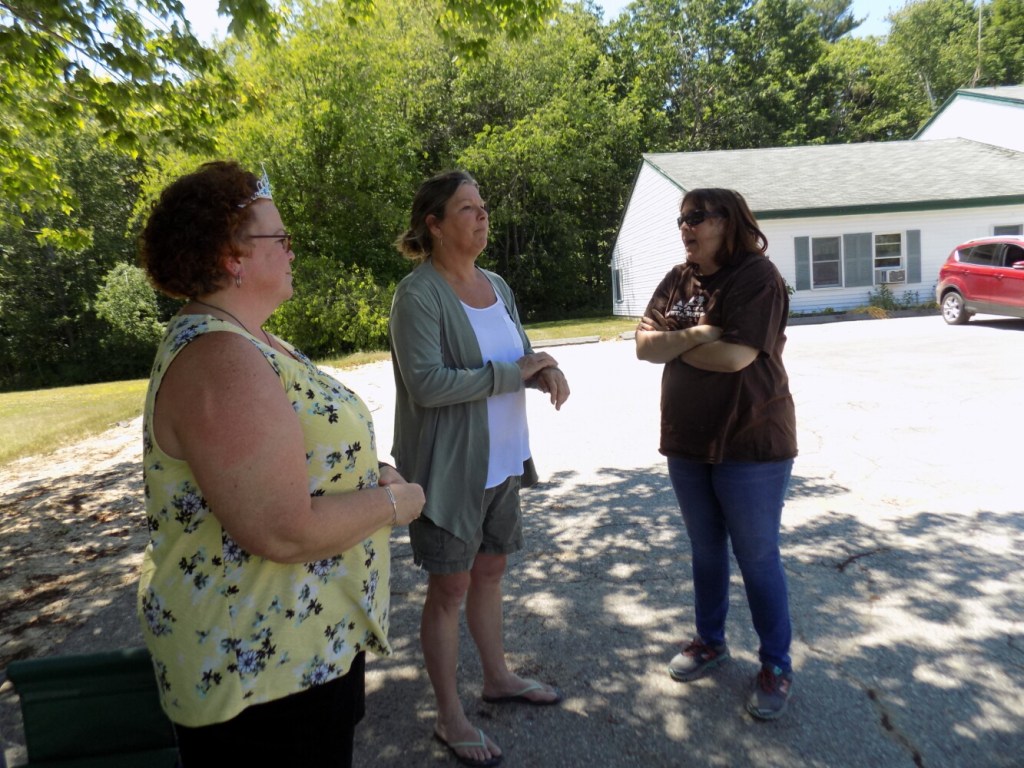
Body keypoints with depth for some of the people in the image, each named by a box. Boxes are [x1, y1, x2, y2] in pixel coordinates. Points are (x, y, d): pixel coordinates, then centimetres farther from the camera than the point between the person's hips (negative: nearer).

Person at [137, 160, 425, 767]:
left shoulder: (243, 340, 6)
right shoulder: (219, 362, -27)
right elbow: (285, 532, -32)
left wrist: (364, 469, 0)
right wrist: (393, 502, -16)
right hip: (264, 667, -9)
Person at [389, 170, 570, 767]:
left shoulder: (497, 286, 8)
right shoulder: (418, 295, -15)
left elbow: (519, 356, 14)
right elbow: (426, 383, -24)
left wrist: (547, 370, -9)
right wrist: (512, 373, -21)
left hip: (502, 460, 7)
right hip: (450, 466, -7)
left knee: (490, 570, 20)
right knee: (451, 586, 5)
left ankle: (498, 678, 40)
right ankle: (450, 717, 24)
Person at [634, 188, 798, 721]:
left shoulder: (756, 276, -13)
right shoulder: (677, 281, 7)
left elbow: (735, 356, -24)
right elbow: (644, 345, -1)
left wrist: (673, 344, -10)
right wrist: (697, 335, -18)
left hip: (750, 444, -6)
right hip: (687, 441, 6)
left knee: (757, 558, 5)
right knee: (705, 550, 19)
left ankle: (776, 667, 24)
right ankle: (710, 641, 38)